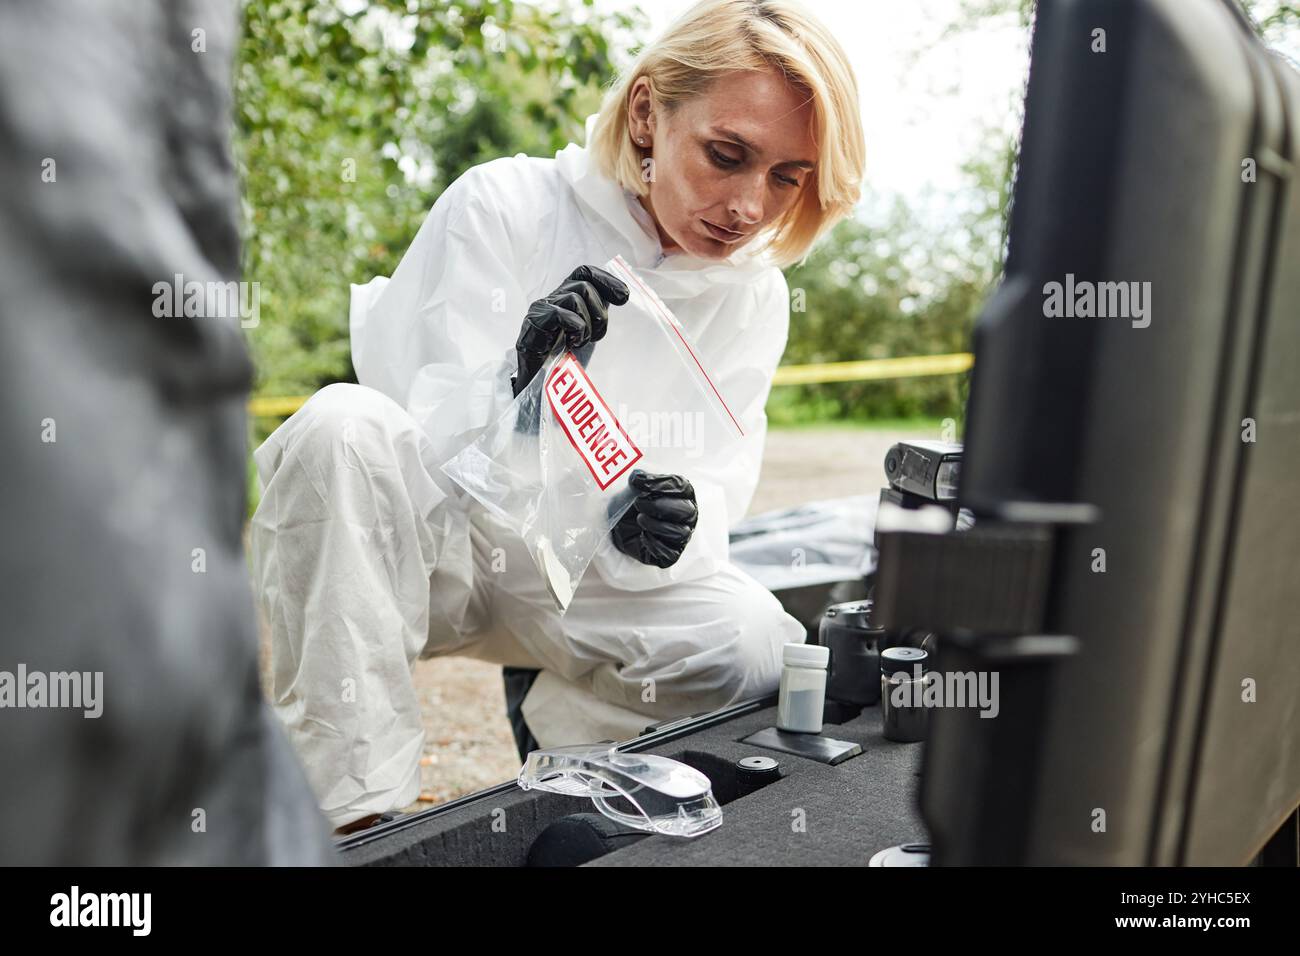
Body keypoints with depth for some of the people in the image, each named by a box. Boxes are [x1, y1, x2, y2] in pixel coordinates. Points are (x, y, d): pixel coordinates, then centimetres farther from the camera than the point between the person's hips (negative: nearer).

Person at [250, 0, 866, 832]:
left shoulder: (753, 295, -2)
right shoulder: (505, 205, -14)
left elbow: (713, 490, -7)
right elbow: (425, 452, -18)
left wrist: (662, 533, -32)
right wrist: (515, 389, -41)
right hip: (428, 548, -2)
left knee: (757, 645, -25)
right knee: (342, 422, -34)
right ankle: (359, 811, -28)